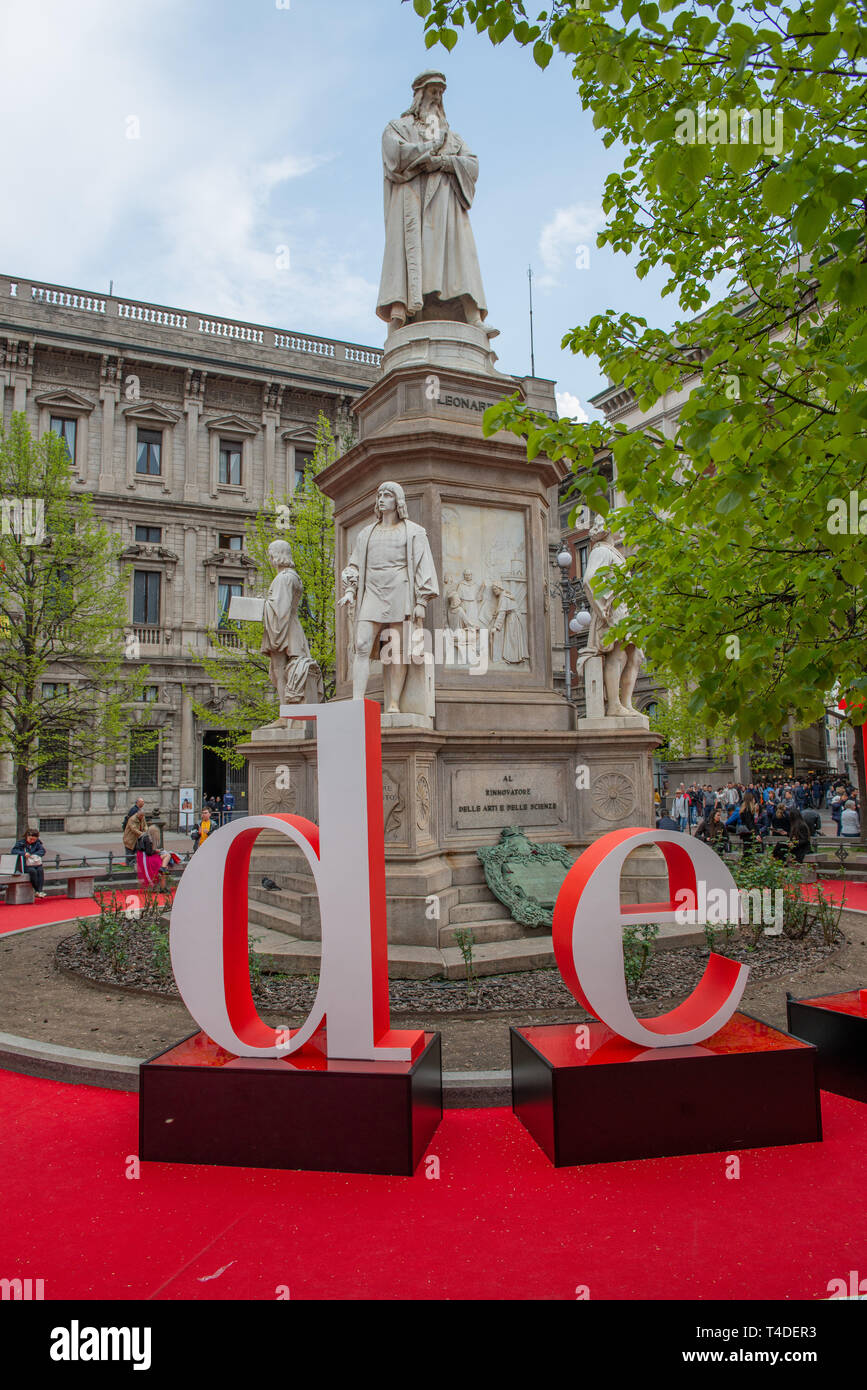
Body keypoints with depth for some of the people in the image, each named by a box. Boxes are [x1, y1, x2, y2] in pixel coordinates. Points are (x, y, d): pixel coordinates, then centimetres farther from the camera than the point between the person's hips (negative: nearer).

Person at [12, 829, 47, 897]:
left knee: (41, 870, -29)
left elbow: (42, 850, 2)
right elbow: (14, 850, -7)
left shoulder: (37, 842, 12)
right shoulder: (21, 842, 4)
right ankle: (37, 891, -27)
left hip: (36, 864, 3)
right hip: (26, 866, -3)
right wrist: (24, 854, -22)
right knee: (33, 871, -32)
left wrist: (34, 855, -16)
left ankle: (40, 890, -34)